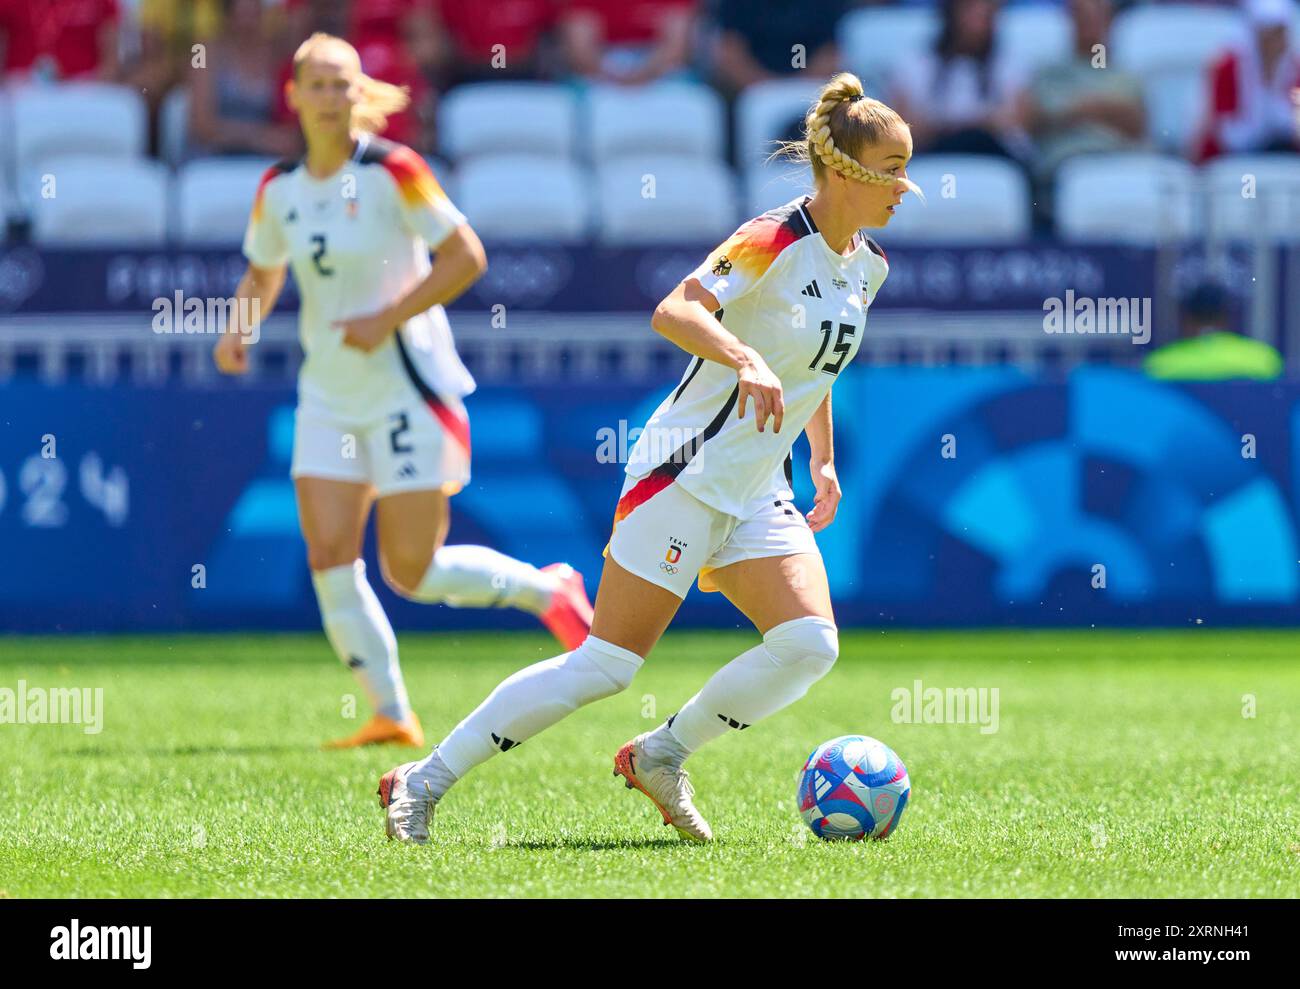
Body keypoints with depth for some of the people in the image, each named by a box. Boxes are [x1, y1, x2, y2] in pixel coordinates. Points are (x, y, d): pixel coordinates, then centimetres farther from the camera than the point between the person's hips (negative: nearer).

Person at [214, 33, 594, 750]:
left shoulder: (393, 172, -13)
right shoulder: (279, 190, 3)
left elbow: (465, 257, -12)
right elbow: (262, 272, 20)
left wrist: (387, 319, -20)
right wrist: (241, 328, 0)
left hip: (404, 387, -5)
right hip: (328, 396, 5)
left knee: (413, 574, -5)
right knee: (329, 560, -7)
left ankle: (547, 590, 20)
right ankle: (391, 715, 2)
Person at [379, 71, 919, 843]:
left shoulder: (868, 266, 9)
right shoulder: (774, 241, -16)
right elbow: (673, 313, -30)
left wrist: (823, 460, 25)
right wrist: (747, 361, -45)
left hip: (759, 495, 8)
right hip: (687, 476, -8)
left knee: (810, 644, -13)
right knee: (607, 665, -10)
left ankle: (662, 756, 6)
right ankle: (423, 784, -1)